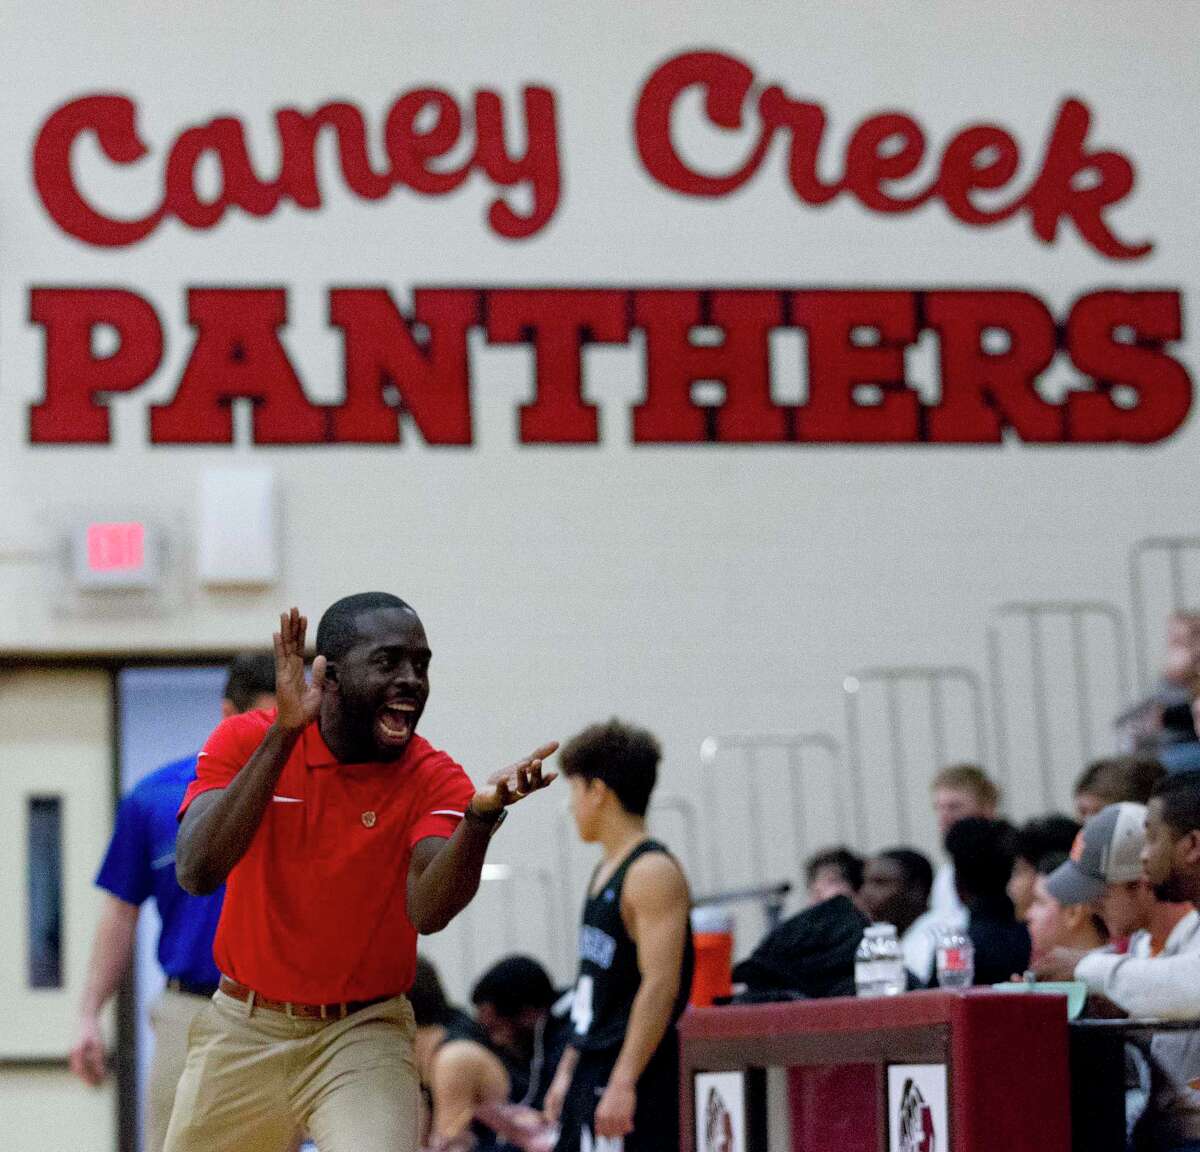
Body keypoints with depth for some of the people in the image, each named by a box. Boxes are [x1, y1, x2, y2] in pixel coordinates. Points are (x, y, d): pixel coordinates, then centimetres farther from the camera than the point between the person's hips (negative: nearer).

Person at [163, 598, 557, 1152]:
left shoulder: (433, 780, -10)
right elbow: (198, 871, -24)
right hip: (243, 1029, 2)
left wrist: (481, 816, -45)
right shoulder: (247, 741, -8)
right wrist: (281, 735, -29)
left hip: (364, 1038, -2)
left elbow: (427, 910, -27)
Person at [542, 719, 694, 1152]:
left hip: (633, 1071, -10)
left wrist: (623, 1082, -24)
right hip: (592, 1070, 10)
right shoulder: (605, 872, 16)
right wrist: (567, 1070, 21)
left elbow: (660, 985, -21)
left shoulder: (653, 873, -13)